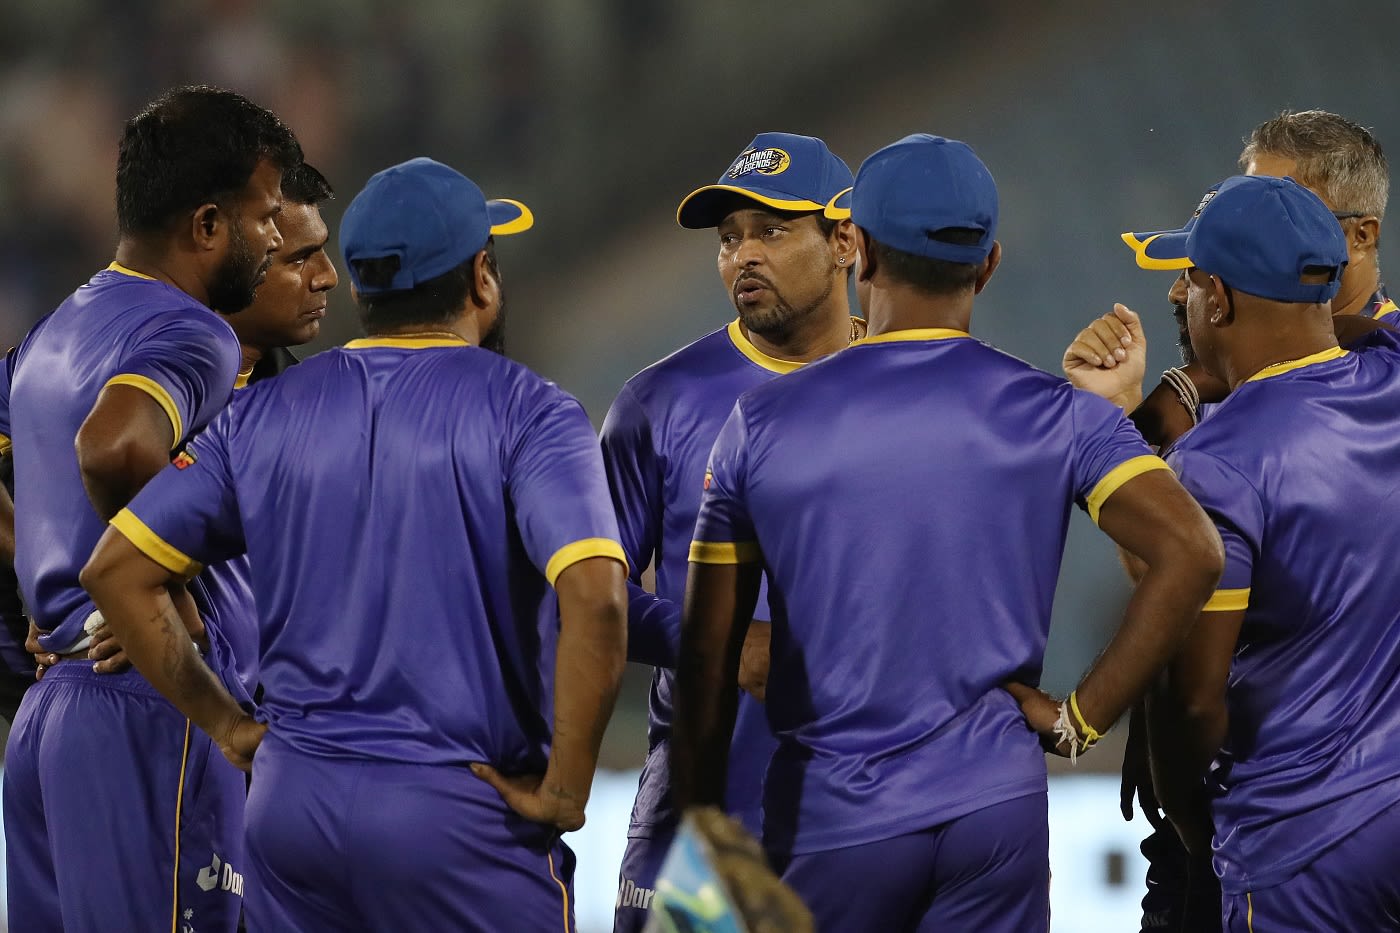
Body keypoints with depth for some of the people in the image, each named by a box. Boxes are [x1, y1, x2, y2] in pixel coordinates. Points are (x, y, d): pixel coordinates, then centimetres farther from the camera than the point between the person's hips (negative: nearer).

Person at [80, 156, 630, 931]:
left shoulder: (266, 411, 8)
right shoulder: (526, 411, -6)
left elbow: (117, 570, 7)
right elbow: (595, 599, -20)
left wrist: (226, 724, 11)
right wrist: (565, 790, -12)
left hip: (293, 804, 5)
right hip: (461, 810, -5)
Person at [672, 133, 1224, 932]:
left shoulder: (764, 425, 0)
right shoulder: (1057, 416, 0)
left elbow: (709, 661, 2)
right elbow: (1191, 553, -14)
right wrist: (1082, 717, -6)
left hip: (830, 822, -1)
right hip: (996, 806, 1)